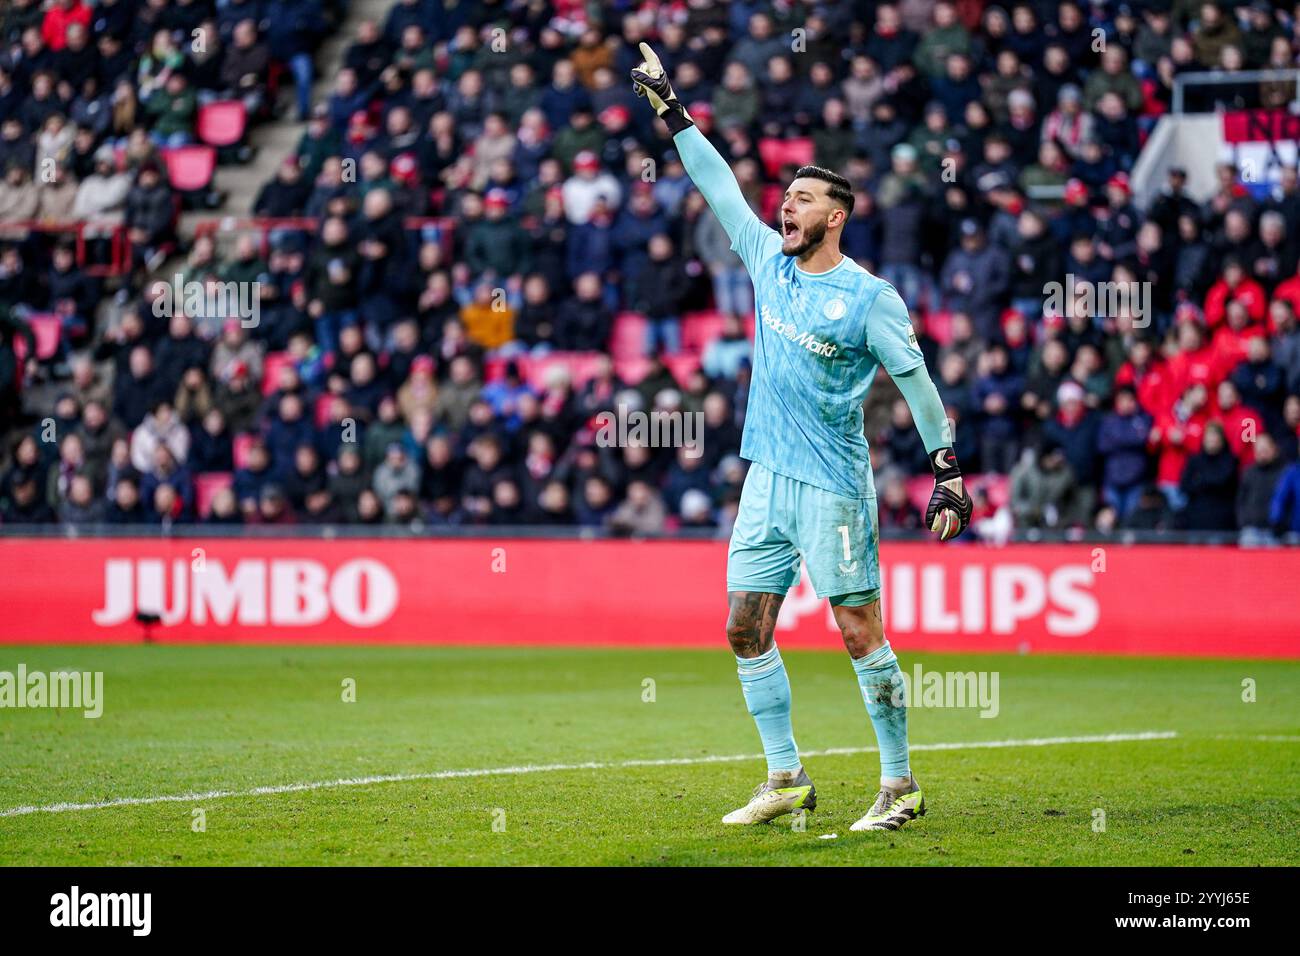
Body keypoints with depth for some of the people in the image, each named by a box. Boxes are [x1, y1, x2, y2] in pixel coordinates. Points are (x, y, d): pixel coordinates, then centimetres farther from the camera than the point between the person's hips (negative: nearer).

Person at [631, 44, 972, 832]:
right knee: (746, 627, 5)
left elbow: (918, 384, -6)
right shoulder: (770, 261, 9)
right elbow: (719, 185, 14)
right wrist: (671, 111, 14)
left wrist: (948, 473, -9)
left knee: (860, 634, -5)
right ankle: (787, 778, 15)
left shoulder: (870, 297, -8)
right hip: (767, 478, 7)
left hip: (833, 487, -7)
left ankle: (901, 784, 3)